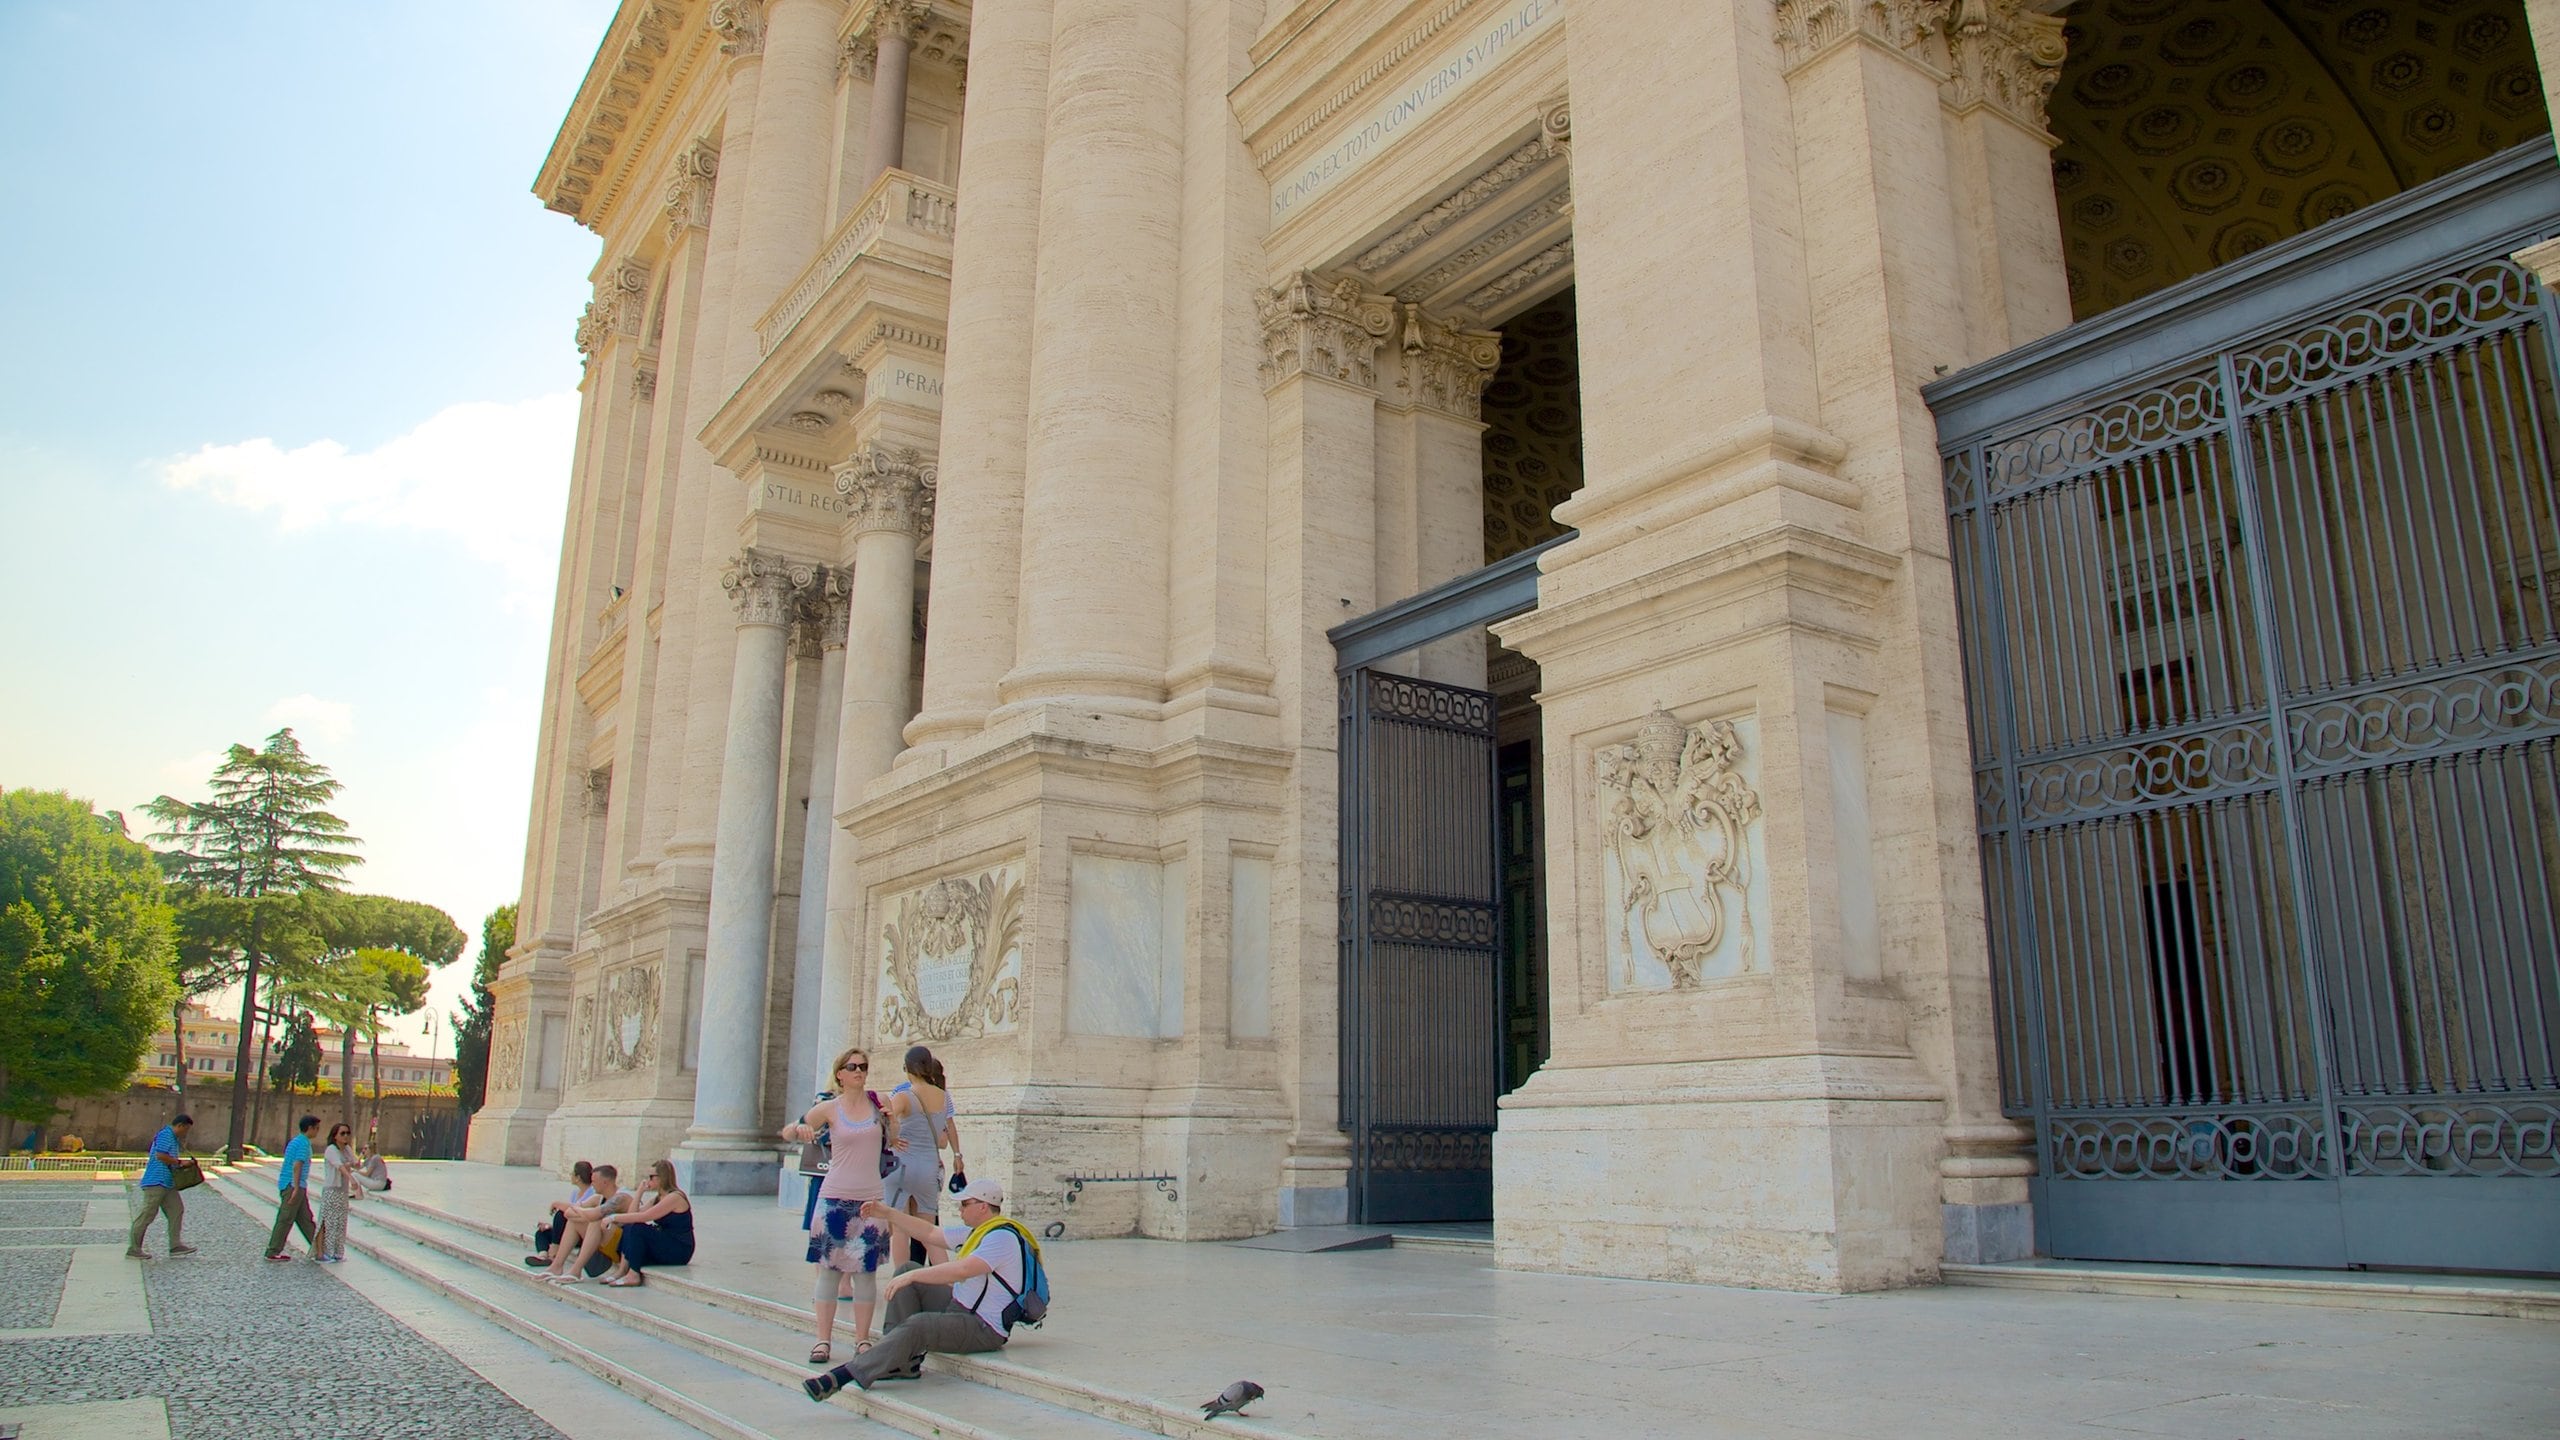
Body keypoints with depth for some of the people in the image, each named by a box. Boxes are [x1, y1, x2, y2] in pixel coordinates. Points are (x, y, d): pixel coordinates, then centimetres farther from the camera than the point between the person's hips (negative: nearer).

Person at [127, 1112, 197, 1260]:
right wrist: (180, 1162, -14)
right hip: (156, 1182, -11)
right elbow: (160, 1155, -21)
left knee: (176, 1210, 8)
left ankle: (175, 1245, 10)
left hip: (167, 1183, 11)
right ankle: (133, 1249, 3)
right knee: (147, 1214, -4)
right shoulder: (166, 1135, -11)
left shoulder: (173, 1137, 21)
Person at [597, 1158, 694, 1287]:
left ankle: (633, 1275, -19)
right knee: (628, 1227, -3)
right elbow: (635, 1213, 7)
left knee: (638, 1229, -23)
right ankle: (622, 1270, -12)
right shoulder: (658, 1198, 15)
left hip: (680, 1250, -9)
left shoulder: (675, 1197, -16)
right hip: (664, 1245, 9)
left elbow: (643, 1217, -22)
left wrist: (614, 1218, -18)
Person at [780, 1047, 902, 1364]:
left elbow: (892, 1138, 23)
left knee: (866, 1269, 2)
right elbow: (787, 1133, 3)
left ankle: (863, 1339, 10)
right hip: (835, 1196, -1)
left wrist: (893, 1141, 2)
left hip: (871, 1198, 1)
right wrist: (800, 1129, -18)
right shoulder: (829, 1109, 1)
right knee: (829, 1267, 0)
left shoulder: (879, 1102, 6)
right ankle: (823, 1340, 6)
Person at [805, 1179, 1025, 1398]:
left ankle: (842, 1376, -31)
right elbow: (931, 1234, 18)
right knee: (907, 1273, 4)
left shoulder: (1001, 1238, -20)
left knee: (918, 1325, -31)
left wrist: (911, 1276, -31)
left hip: (985, 1330, -10)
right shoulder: (973, 1232, 13)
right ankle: (906, 1361, -4)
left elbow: (962, 1270, -33)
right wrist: (888, 1213, 12)